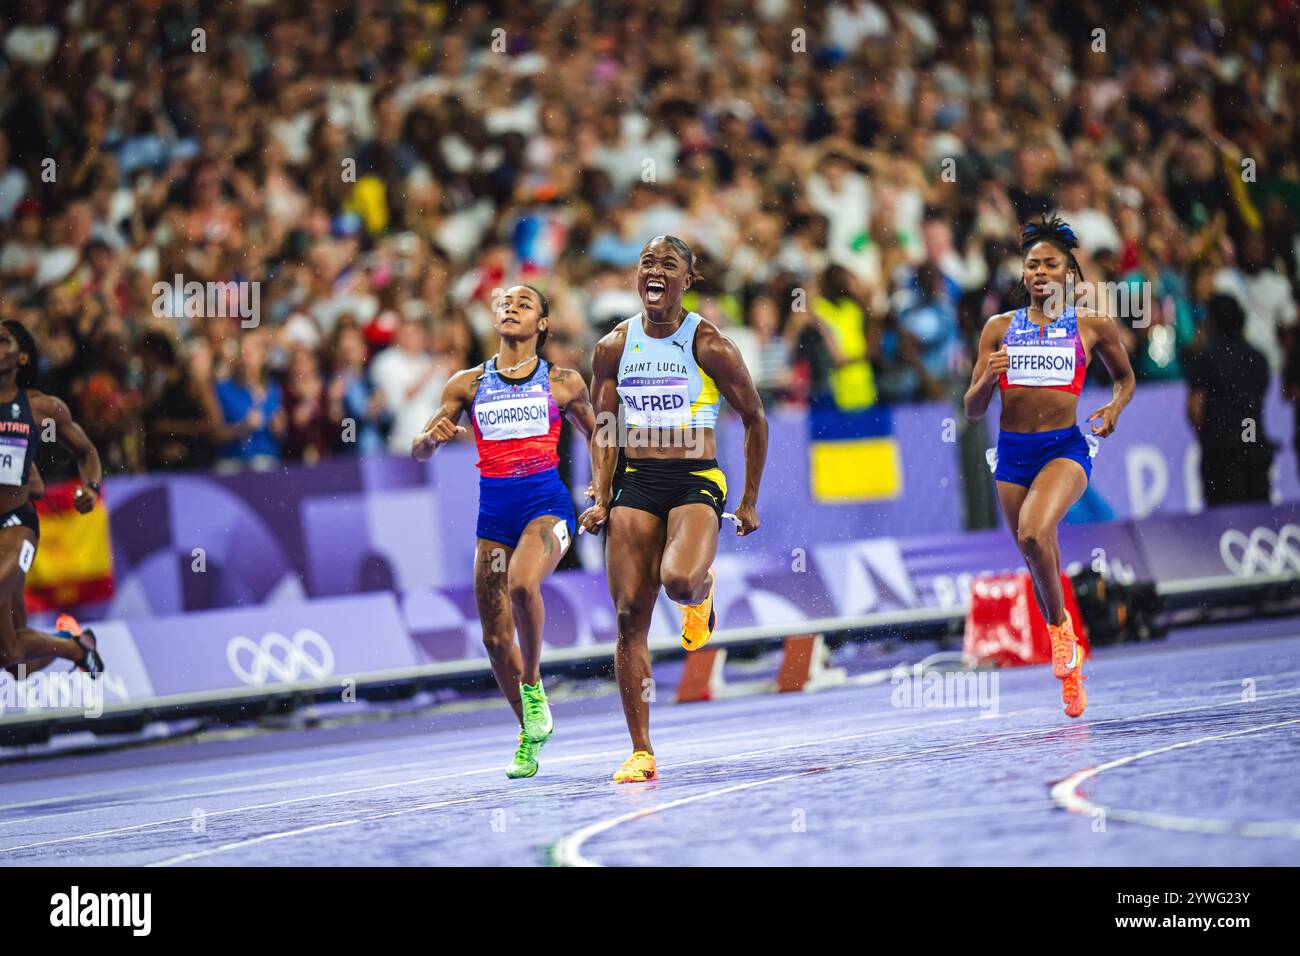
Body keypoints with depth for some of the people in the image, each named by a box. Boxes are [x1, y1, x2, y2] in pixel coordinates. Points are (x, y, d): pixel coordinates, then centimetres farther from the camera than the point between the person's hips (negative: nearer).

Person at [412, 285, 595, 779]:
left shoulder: (563, 382, 5)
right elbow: (419, 451, 9)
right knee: (495, 637, 3)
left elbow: (597, 437, 20)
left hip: (547, 502, -3)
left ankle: (533, 684, -10)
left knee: (522, 582, -33)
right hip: (494, 510, 3)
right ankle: (531, 733, 22)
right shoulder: (467, 384, 9)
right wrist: (433, 436, -14)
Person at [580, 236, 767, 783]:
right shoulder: (614, 348, 6)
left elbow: (754, 419, 6)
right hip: (635, 483, 3)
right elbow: (604, 432, 12)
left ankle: (701, 595, 10)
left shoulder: (709, 346, -3)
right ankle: (641, 752, 1)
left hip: (696, 481, -3)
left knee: (679, 580, -32)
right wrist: (600, 500, -1)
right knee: (630, 616, -5)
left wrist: (749, 502, 6)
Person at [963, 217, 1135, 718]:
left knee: (1033, 534, -30)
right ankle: (1070, 661, 28)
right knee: (1040, 563, 10)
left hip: (1065, 449, -3)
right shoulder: (1000, 328, 6)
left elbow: (1125, 377, 19)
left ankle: (1061, 625, -7)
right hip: (1012, 452, 3)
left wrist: (1114, 408, -2)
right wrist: (988, 378, -15)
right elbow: (973, 410, 7)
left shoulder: (1093, 326, 2)